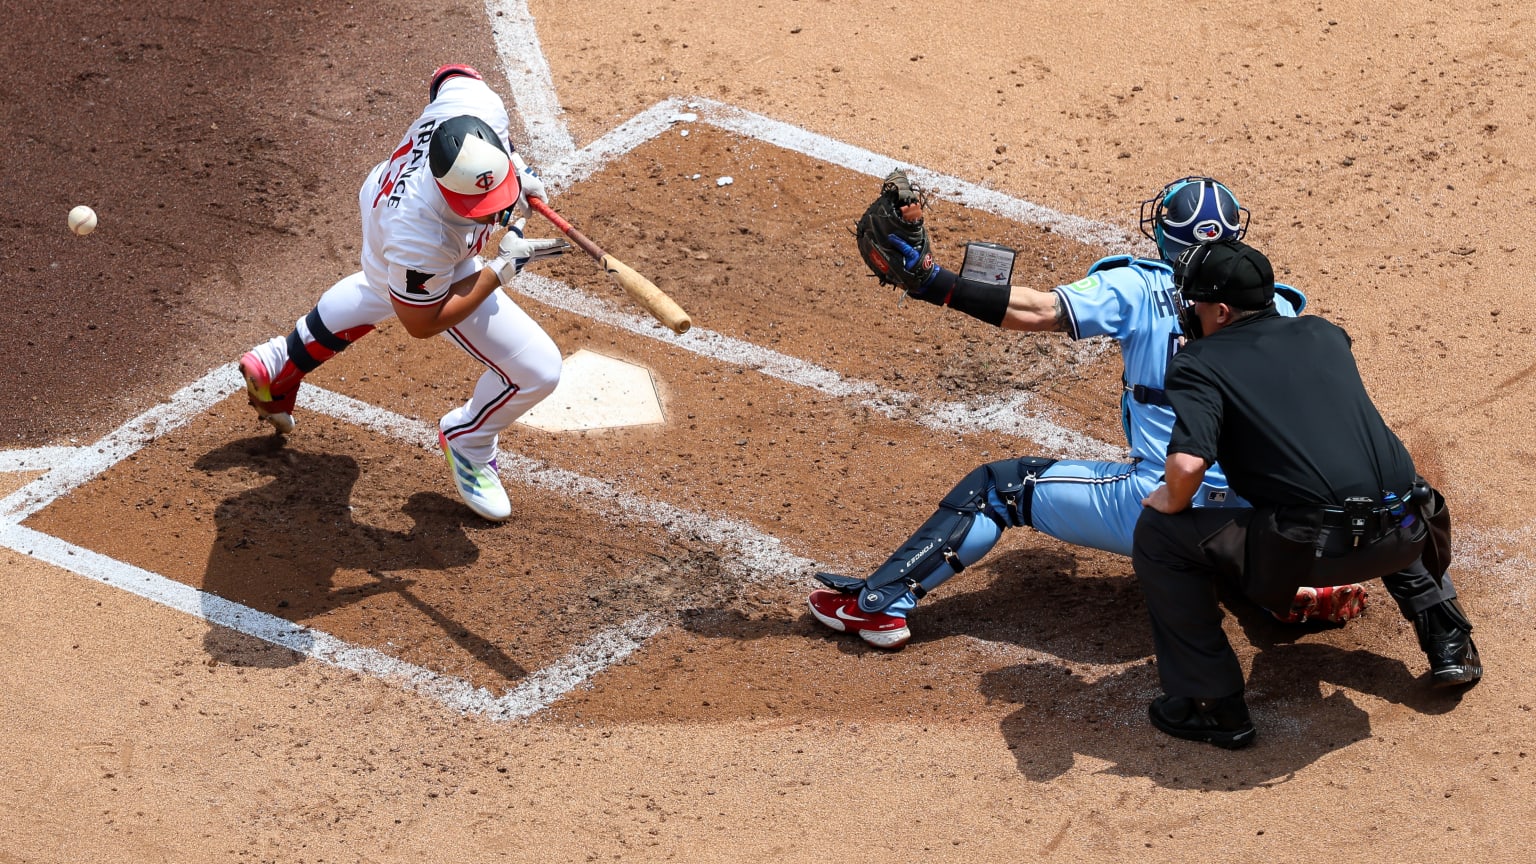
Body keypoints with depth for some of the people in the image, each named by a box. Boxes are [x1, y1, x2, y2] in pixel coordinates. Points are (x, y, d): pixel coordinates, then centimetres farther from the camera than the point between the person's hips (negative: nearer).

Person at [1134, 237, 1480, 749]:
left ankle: (1212, 704, 8)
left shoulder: (1200, 362, 2)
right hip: (1402, 539, 6)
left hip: (1307, 550, -6)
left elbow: (1188, 464, -13)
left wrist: (1173, 500, 7)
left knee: (1157, 536, 9)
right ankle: (1448, 643, 32)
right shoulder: (1323, 334, 20)